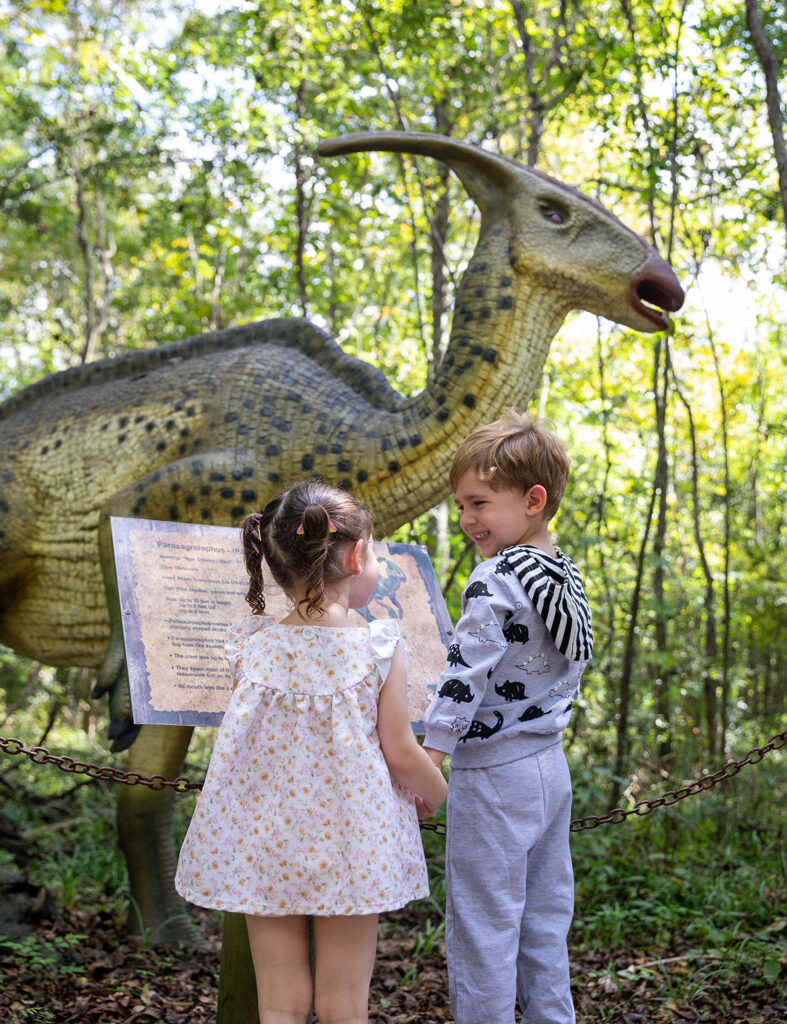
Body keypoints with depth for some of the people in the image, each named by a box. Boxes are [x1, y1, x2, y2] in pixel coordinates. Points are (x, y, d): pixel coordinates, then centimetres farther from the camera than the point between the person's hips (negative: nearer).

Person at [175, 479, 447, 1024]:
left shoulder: (252, 646, -5)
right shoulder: (380, 648, -13)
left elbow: (252, 741, 6)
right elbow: (401, 755, -8)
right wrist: (445, 796, 13)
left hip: (265, 838, 2)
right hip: (347, 838, -2)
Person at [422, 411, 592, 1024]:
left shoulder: (494, 582, -19)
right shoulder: (567, 578, 8)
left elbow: (466, 677, -23)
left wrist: (429, 757, -20)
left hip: (495, 774, -9)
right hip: (552, 765, 9)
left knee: (482, 926, 3)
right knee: (545, 919, 18)